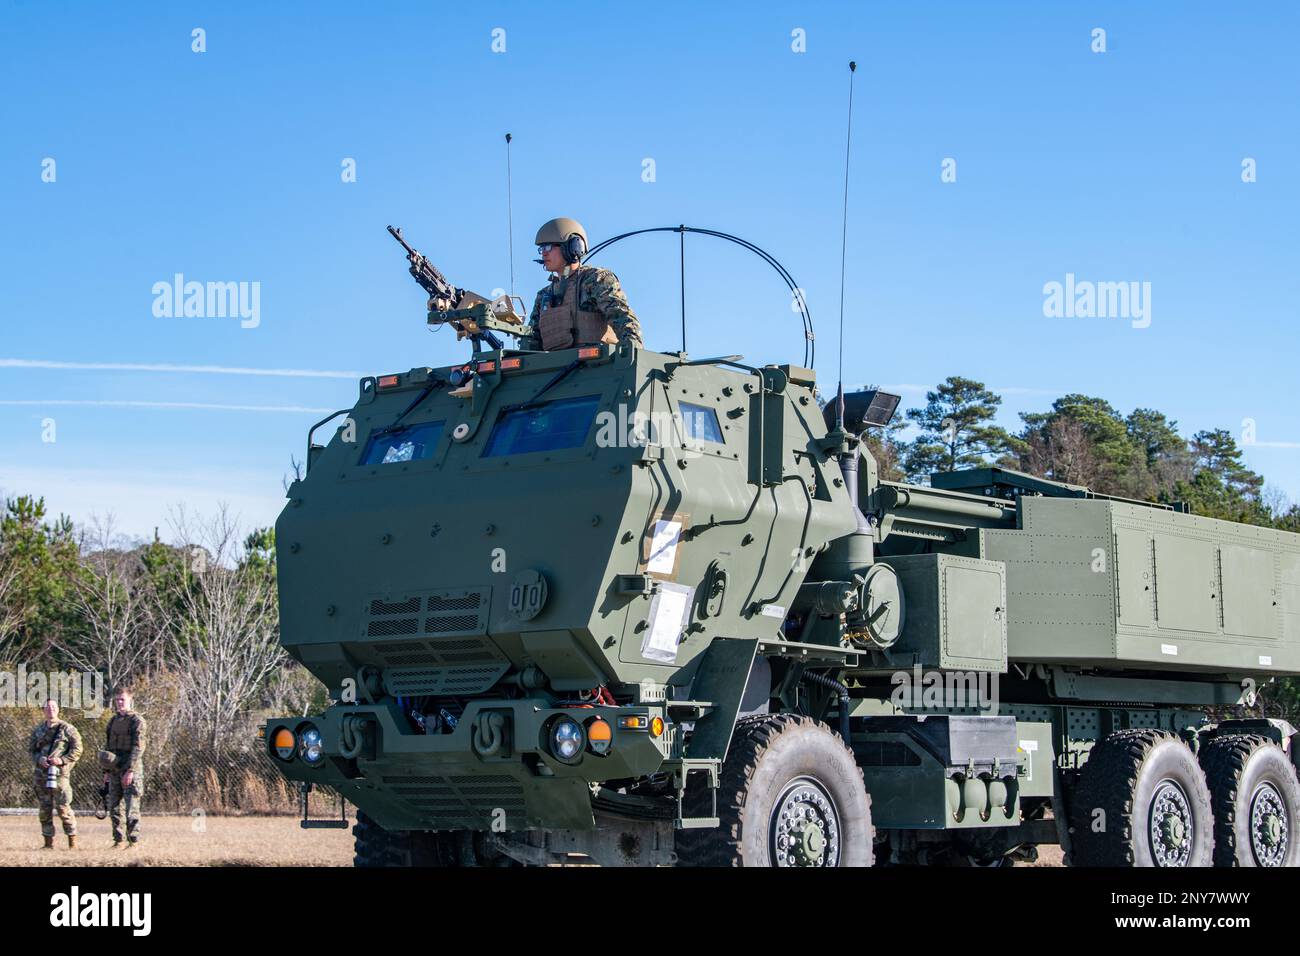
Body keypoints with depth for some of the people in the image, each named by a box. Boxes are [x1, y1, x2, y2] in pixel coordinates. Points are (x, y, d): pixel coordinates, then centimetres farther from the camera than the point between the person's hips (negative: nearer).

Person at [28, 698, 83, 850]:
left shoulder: (67, 728, 0)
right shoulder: (38, 730, 13)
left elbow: (77, 749, -2)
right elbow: (30, 749, 16)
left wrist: (63, 760, -15)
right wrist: (39, 759, -5)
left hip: (60, 772, -5)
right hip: (41, 773, 5)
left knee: (63, 807, -8)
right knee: (44, 809, 6)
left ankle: (72, 841, -2)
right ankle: (48, 841, 13)